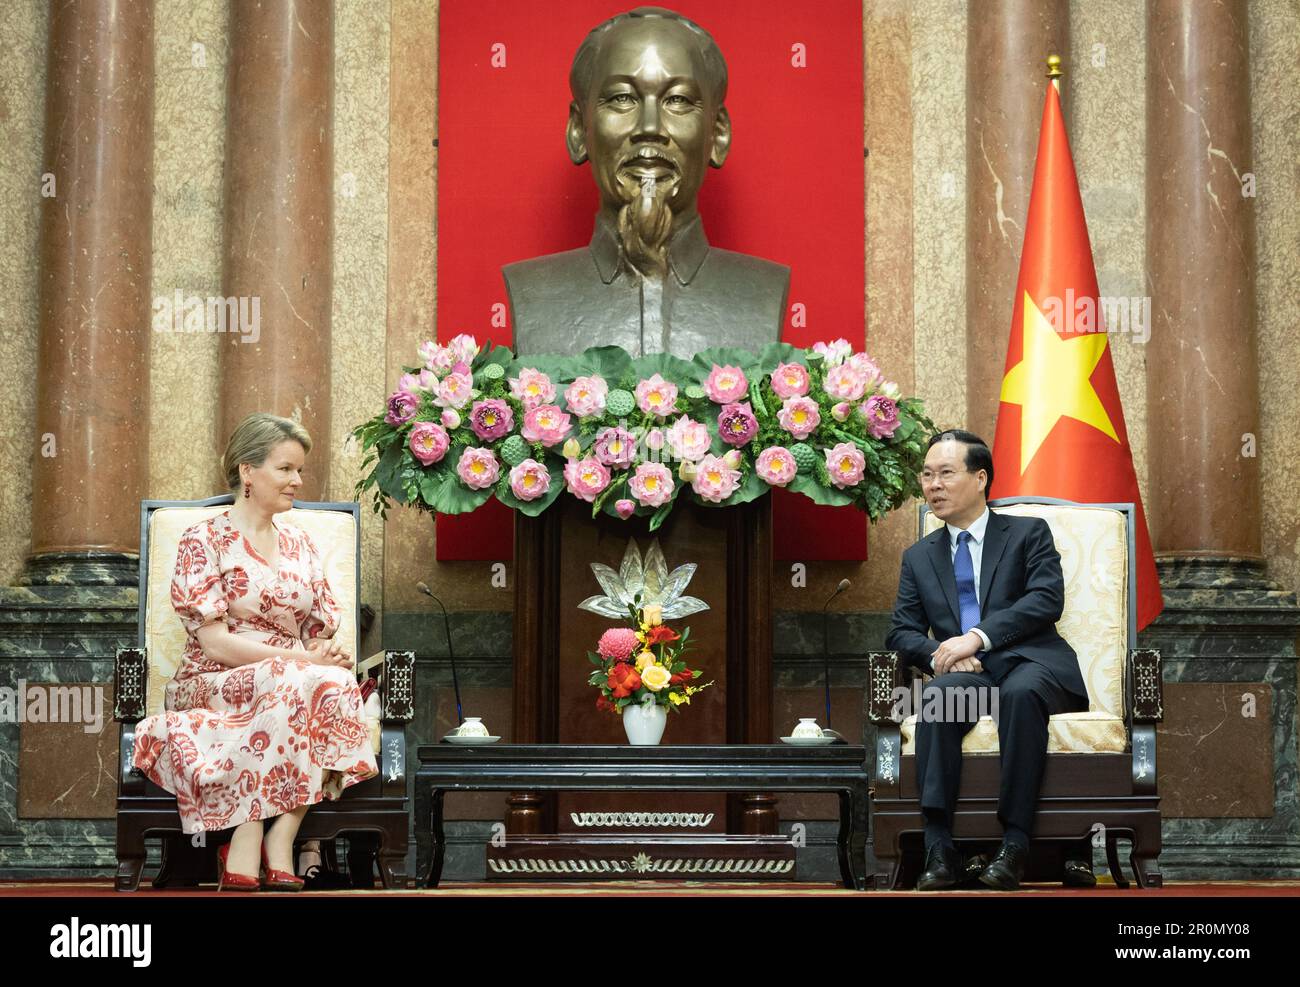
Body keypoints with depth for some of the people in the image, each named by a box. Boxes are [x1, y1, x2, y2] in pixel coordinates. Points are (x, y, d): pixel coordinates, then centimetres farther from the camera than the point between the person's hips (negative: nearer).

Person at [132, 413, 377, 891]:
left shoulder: (300, 544, 18)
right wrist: (305, 661, -17)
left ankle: (245, 851, -33)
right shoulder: (204, 541, 0)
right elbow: (214, 642, -10)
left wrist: (327, 652, -10)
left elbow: (321, 633, 16)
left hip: (294, 687, 5)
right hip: (214, 687, -5)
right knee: (300, 683, -35)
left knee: (336, 681, -31)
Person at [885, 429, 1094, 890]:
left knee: (1021, 692, -39)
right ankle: (940, 849, -38)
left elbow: (1047, 600, -5)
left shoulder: (1029, 533, 11)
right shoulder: (918, 557, 22)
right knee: (935, 694, -34)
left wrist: (977, 637, -18)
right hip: (966, 675, 3)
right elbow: (901, 632, 14)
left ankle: (1014, 843, -36)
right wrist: (939, 655, -10)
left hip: (1031, 663, -2)